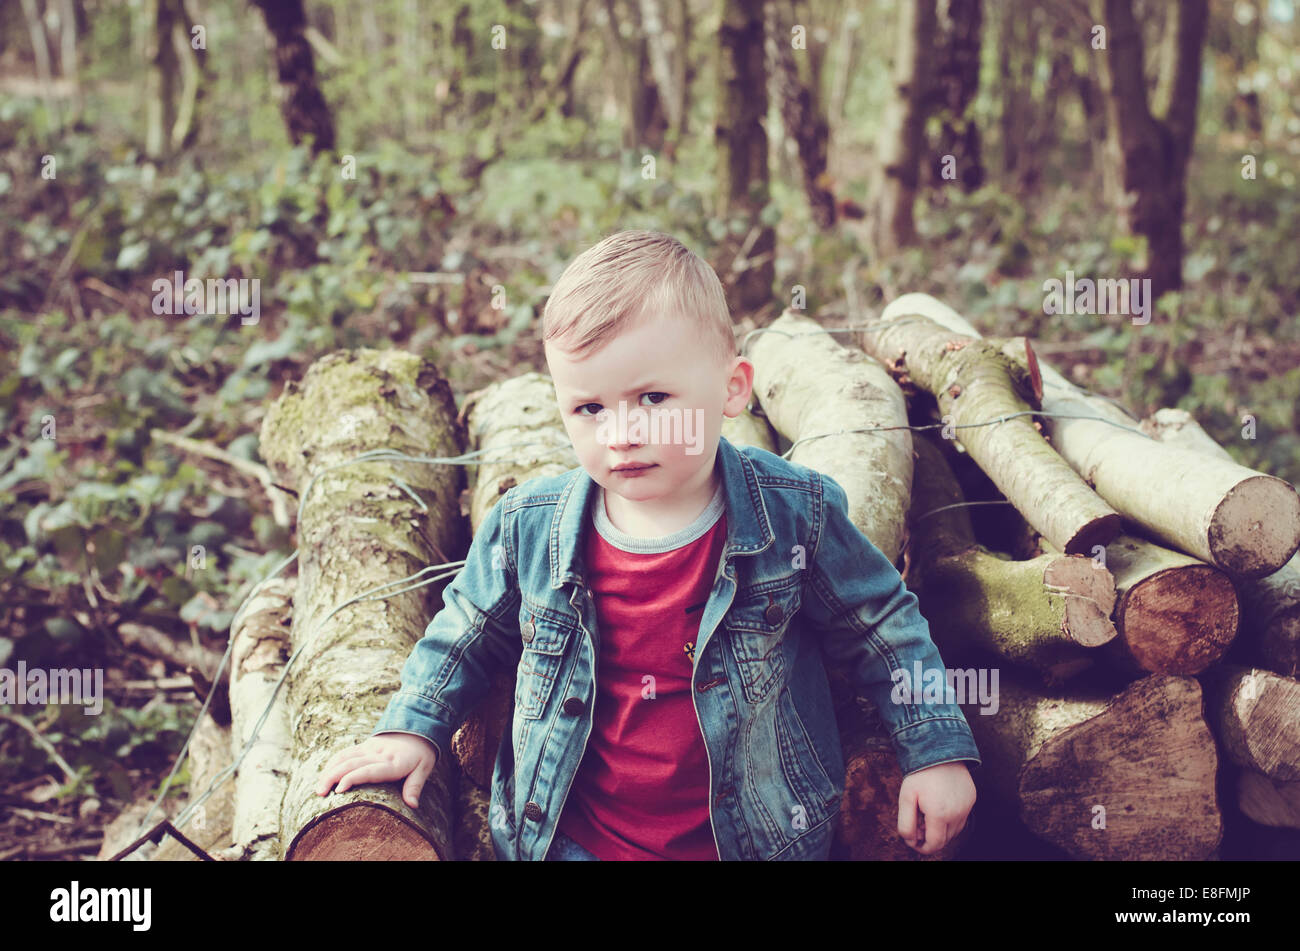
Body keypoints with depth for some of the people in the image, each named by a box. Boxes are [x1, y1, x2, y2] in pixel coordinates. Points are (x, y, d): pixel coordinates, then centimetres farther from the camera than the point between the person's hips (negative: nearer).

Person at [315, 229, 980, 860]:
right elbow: (468, 634, 13)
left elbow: (883, 629, 2)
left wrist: (937, 753, 1)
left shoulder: (795, 515, -12)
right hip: (573, 840, 1)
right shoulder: (527, 528, -7)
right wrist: (413, 729, 7)